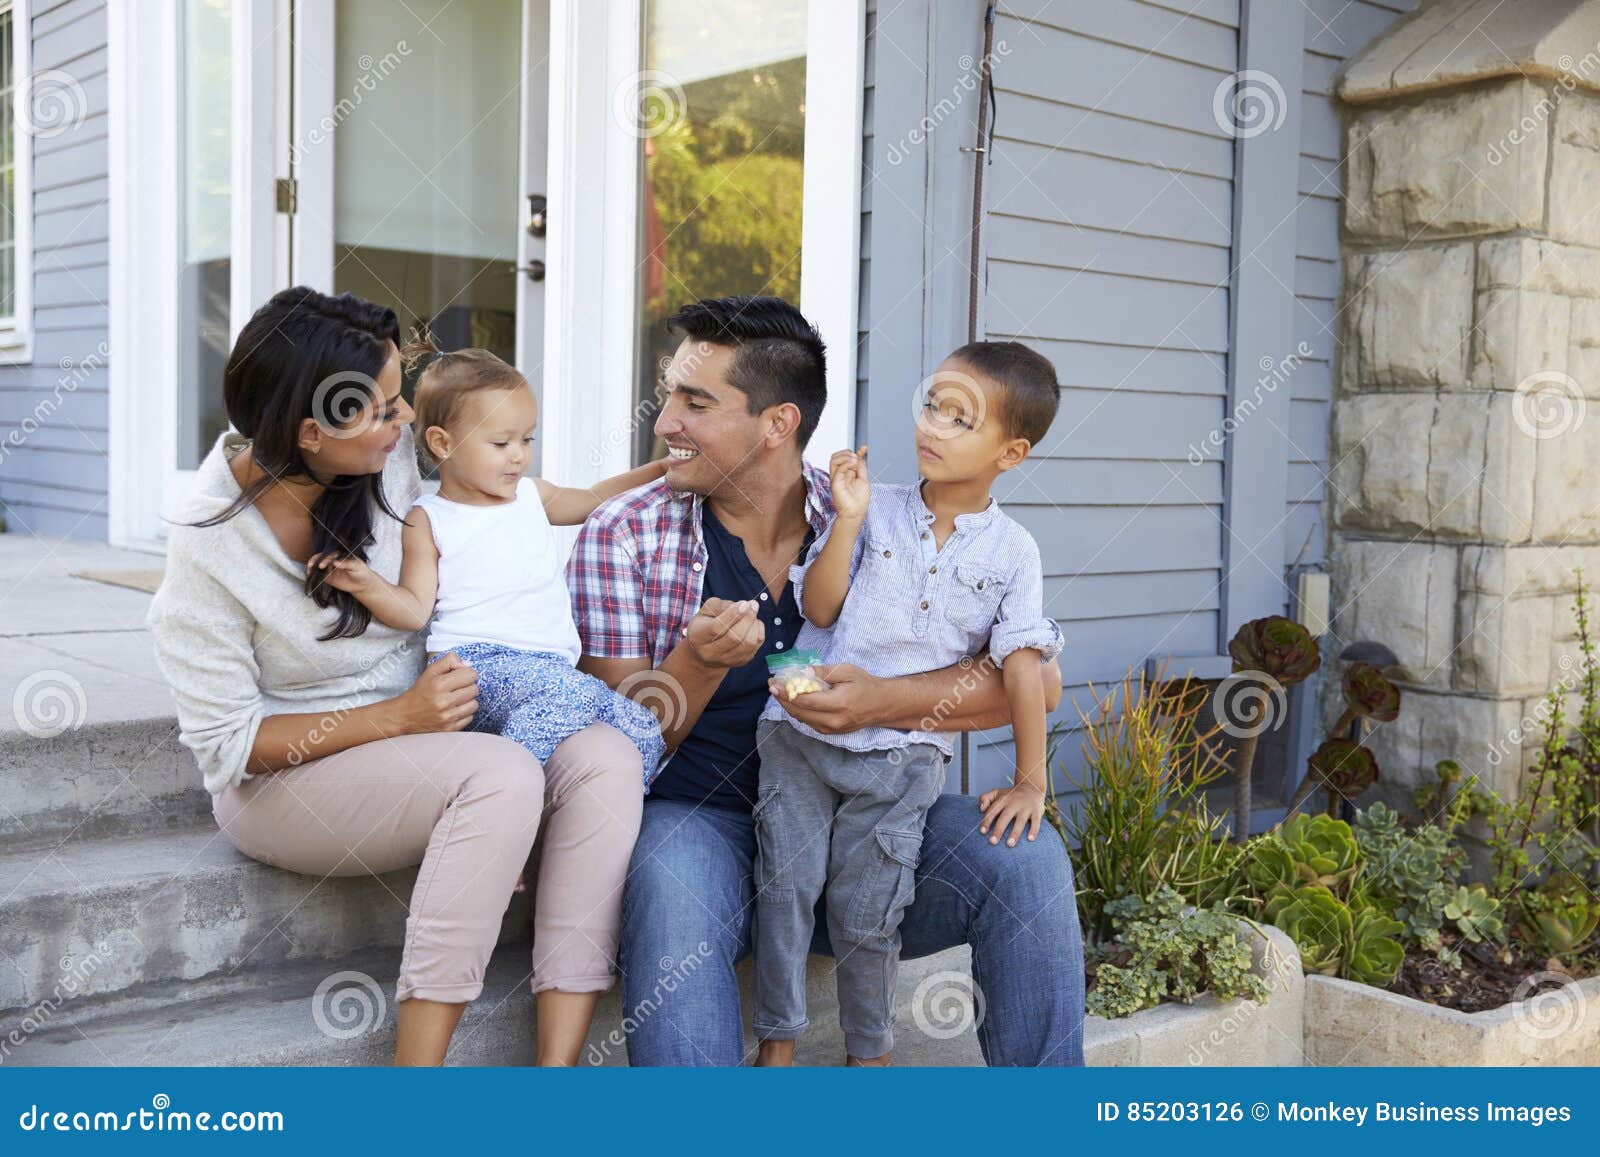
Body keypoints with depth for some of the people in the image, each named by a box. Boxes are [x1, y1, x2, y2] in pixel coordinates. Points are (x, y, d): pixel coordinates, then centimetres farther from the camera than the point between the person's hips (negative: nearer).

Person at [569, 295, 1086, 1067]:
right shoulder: (622, 536, 0)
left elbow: (1037, 678, -5)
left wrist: (885, 701, -22)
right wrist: (700, 662, -23)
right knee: (672, 886, -35)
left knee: (1024, 863, -21)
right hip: (702, 823, -1)